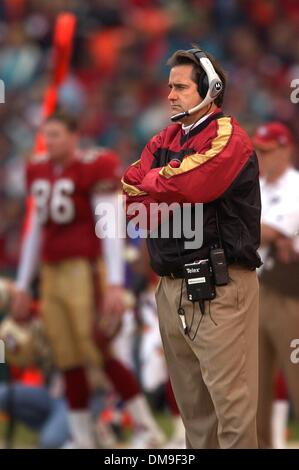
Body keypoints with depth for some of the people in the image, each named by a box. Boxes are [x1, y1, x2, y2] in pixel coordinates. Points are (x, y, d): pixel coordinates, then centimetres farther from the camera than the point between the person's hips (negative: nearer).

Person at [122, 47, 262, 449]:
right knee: (190, 400, 12)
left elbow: (178, 187, -18)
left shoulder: (227, 139, -7)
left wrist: (152, 183, 1)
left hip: (218, 286, -8)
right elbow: (132, 189, 5)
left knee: (230, 400, -9)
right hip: (171, 284, 8)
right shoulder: (164, 141, 17)